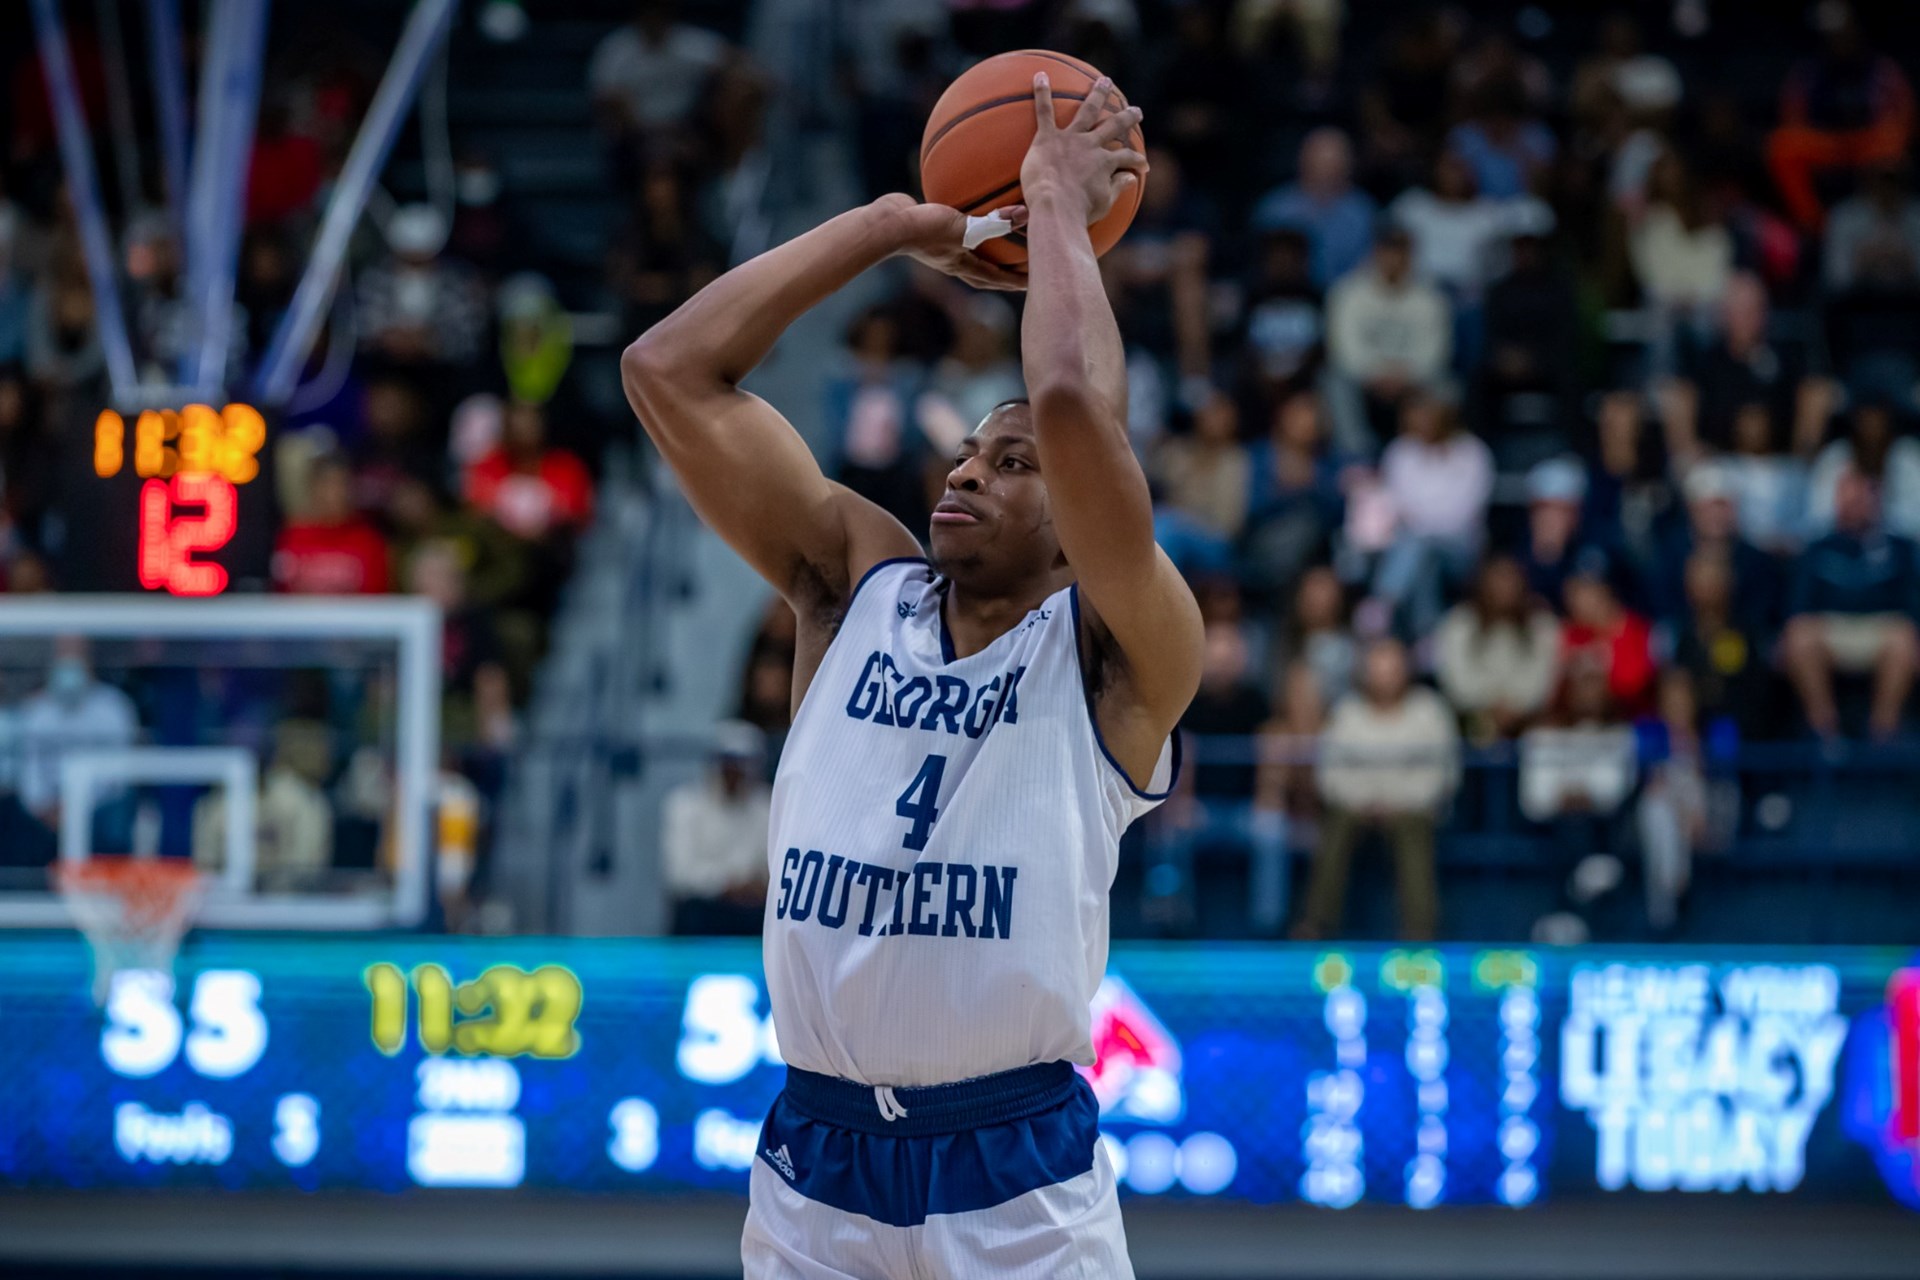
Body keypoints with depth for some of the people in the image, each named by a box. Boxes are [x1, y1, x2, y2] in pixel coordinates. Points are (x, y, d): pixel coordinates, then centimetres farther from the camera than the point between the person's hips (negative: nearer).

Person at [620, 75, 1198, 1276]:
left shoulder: (1115, 651, -3)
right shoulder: (858, 585, 9)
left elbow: (1076, 405, -21)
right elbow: (670, 372, 3)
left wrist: (1059, 208, -7)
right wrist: (893, 226, 4)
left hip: (1019, 1168, -4)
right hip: (815, 1159, 4)